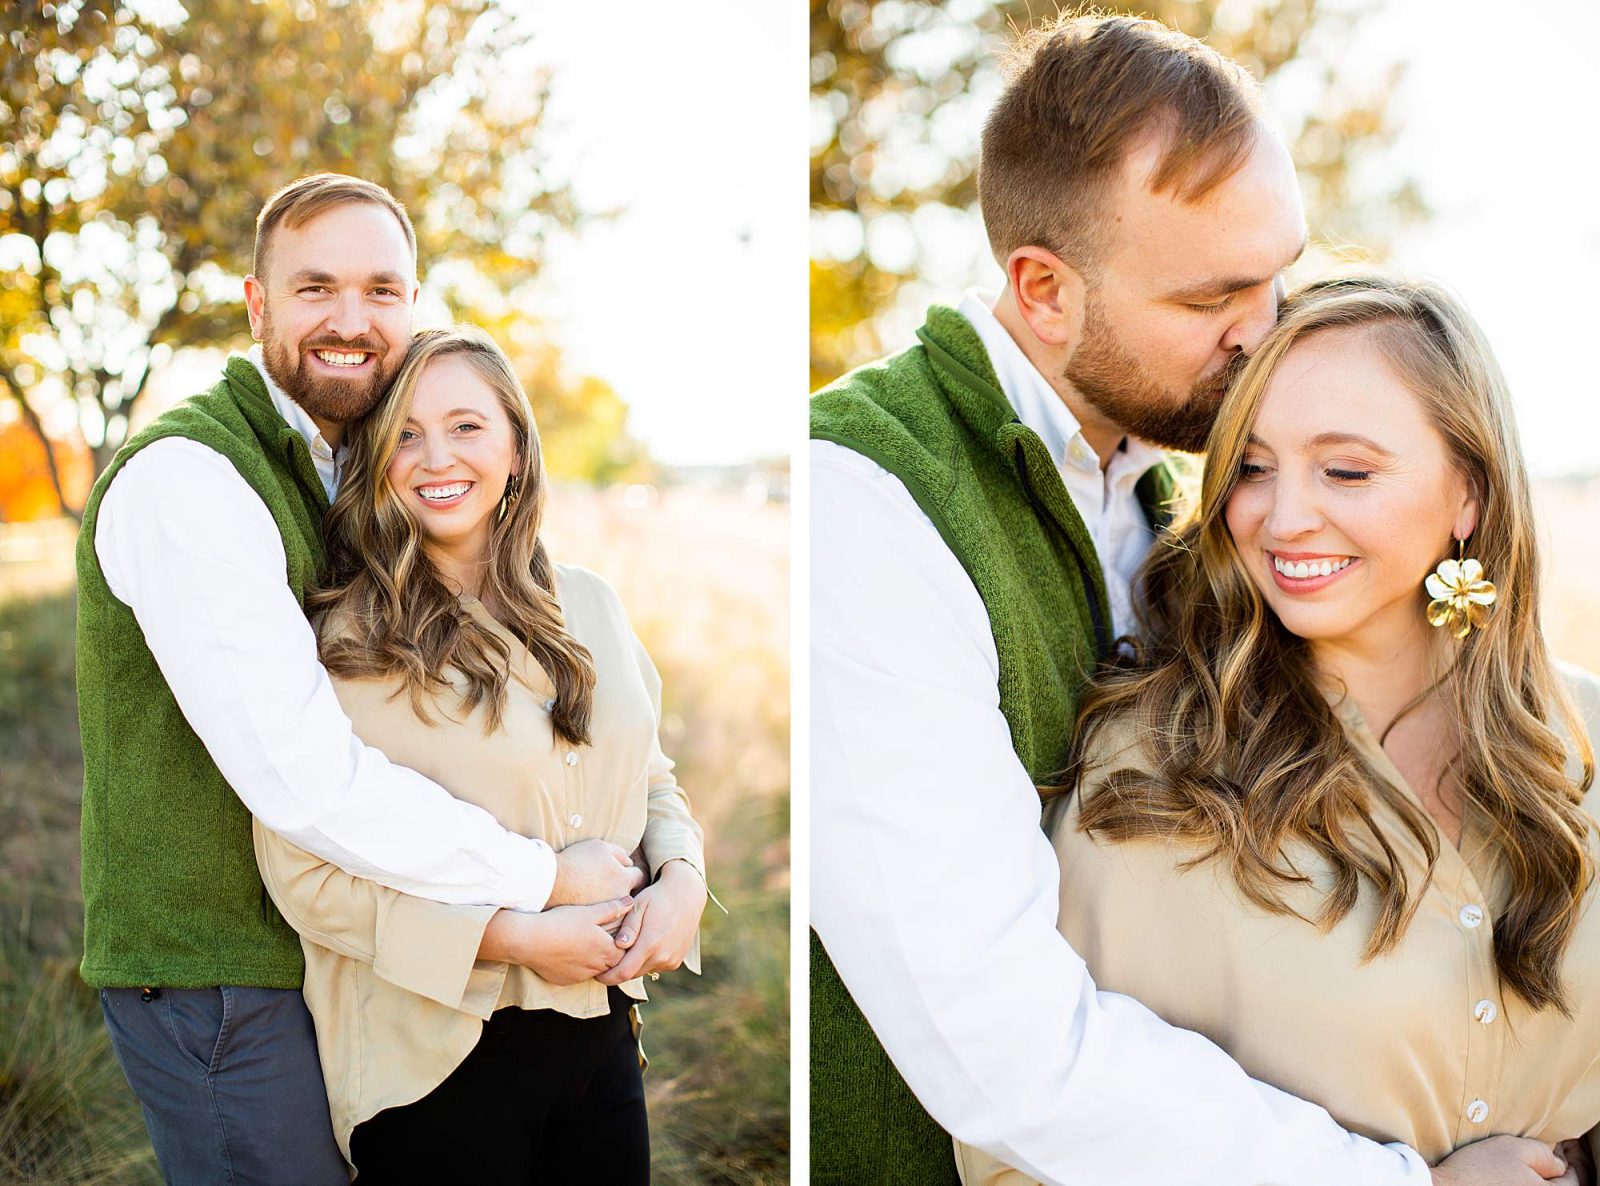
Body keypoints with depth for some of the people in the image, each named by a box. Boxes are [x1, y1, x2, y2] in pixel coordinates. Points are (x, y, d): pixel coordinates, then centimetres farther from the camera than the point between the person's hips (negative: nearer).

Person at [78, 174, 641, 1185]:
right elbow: (303, 778, -29)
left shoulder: (327, 469, 10)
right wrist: (547, 876, -21)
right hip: (217, 976, -9)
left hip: (309, 950, 9)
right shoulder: (185, 477, -21)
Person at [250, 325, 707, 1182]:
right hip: (435, 1059, -5)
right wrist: (513, 938, -20)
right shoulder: (346, 642, -12)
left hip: (600, 1031, 6)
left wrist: (682, 879, -6)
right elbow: (303, 871, -16)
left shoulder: (588, 605, 6)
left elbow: (651, 777, 15)